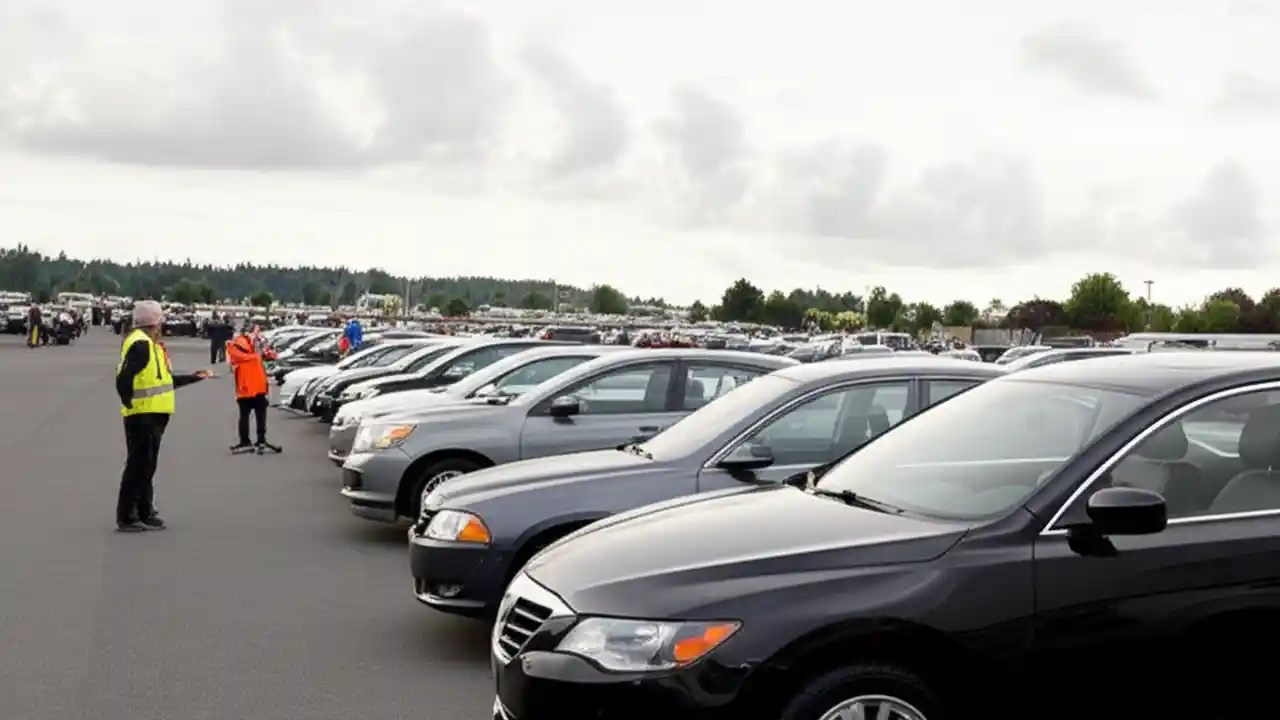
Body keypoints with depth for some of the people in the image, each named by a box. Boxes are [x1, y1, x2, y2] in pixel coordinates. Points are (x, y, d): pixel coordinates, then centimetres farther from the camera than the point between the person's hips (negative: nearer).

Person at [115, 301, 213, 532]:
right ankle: (126, 517, -2)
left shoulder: (150, 344, 17)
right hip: (142, 416, -10)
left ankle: (145, 513, 24)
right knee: (138, 465, -6)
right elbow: (123, 380, -25)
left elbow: (165, 379, 22)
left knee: (146, 466, 16)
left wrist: (195, 377, 25)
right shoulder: (140, 344, -16)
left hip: (153, 415, 10)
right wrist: (131, 404, -17)